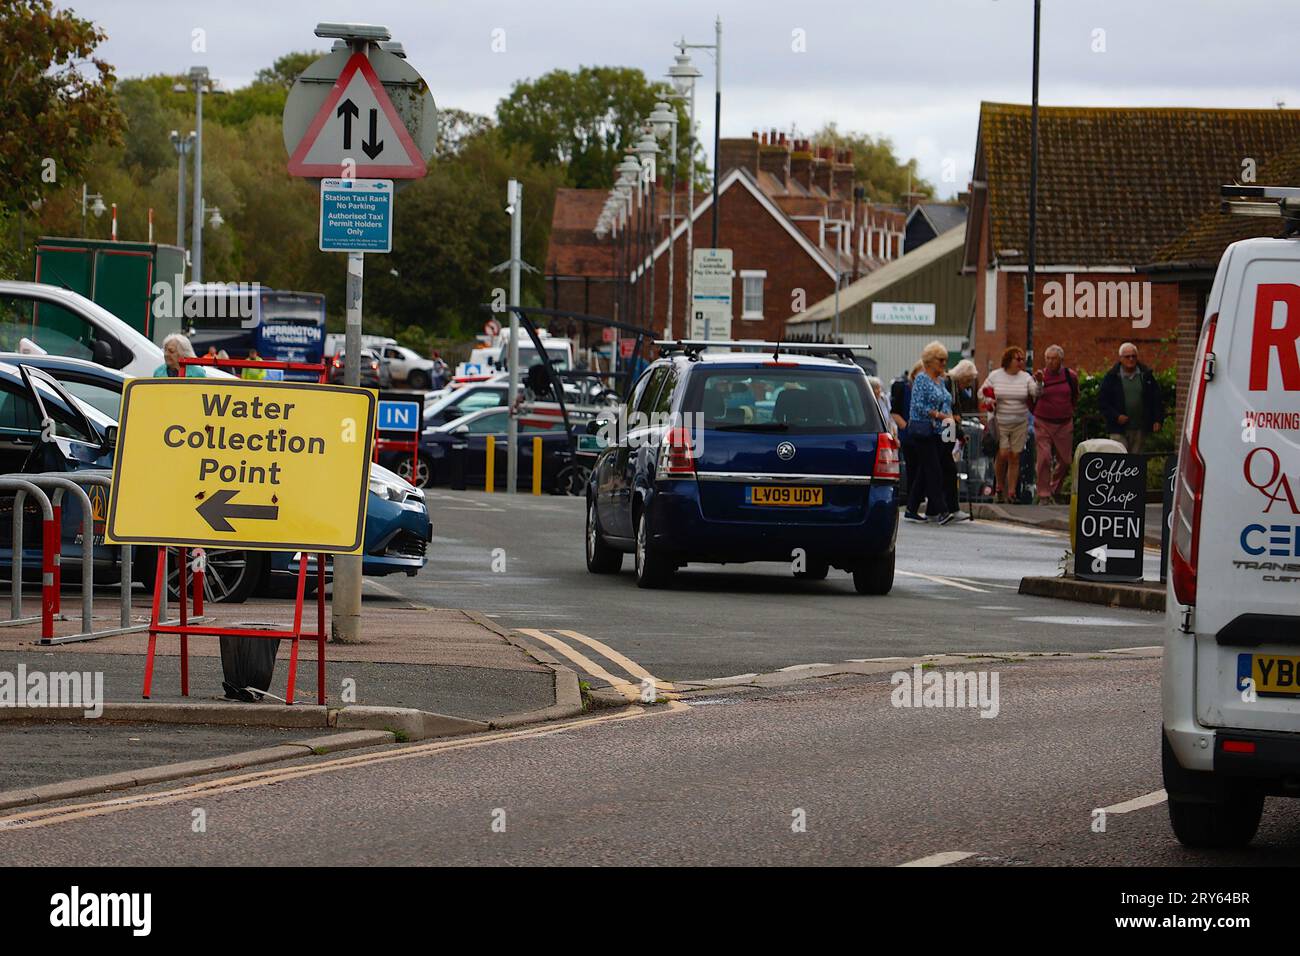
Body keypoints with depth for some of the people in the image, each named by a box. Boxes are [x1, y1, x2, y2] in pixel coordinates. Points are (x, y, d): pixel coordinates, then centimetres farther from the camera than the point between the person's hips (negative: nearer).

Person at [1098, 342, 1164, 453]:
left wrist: (1158, 420, -1)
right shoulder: (1112, 377, 1)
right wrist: (1116, 416, -11)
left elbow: (1157, 399, 9)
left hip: (1140, 429, 2)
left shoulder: (1146, 375, 7)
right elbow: (1102, 401, 1)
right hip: (1119, 429, -2)